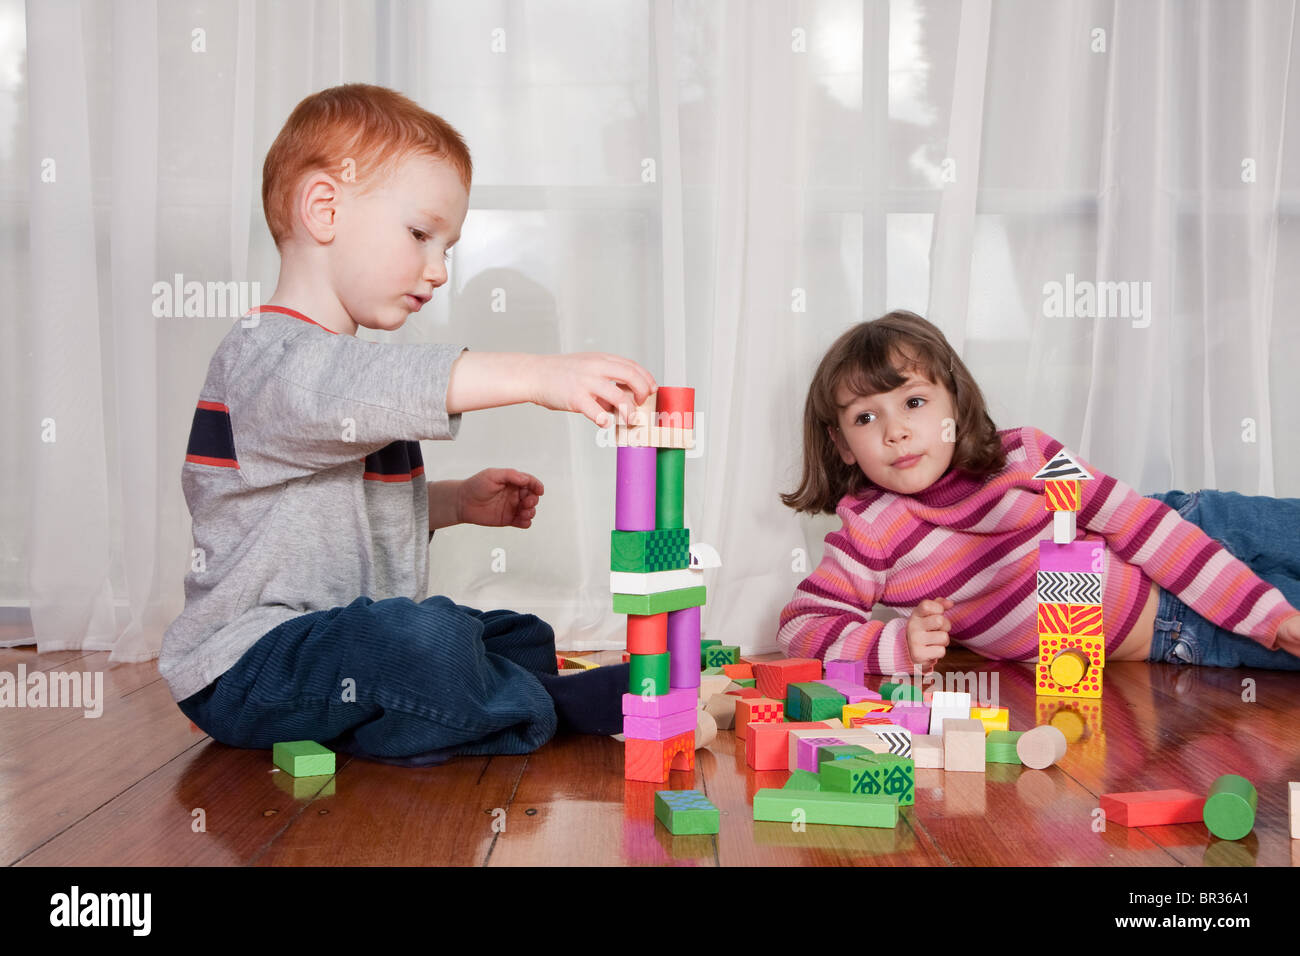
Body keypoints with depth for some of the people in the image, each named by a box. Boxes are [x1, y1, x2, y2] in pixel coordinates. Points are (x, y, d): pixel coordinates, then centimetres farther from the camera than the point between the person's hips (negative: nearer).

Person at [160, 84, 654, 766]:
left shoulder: (348, 362, 19)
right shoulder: (265, 356, -16)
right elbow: (341, 391, -39)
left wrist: (455, 503, 11)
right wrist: (539, 376, -47)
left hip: (354, 640, 10)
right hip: (247, 665, -10)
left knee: (524, 638, 17)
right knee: (425, 638, -35)